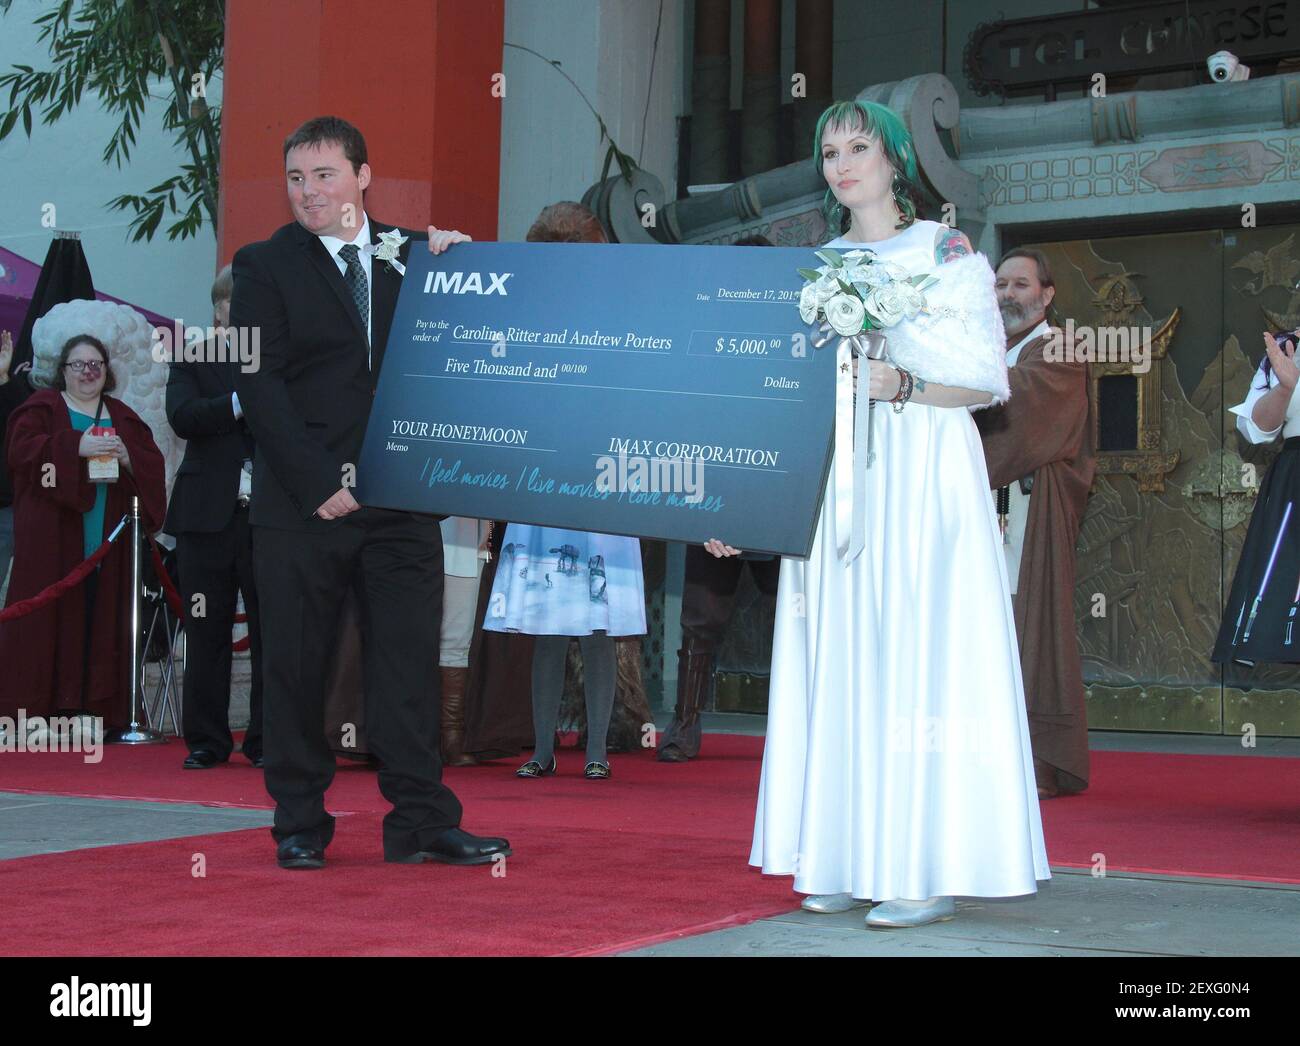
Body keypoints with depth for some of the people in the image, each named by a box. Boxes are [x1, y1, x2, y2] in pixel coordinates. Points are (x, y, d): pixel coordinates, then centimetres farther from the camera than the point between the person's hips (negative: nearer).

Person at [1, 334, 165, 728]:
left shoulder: (123, 416, 20)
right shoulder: (41, 407, 10)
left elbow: (153, 463, 12)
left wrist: (126, 456, -10)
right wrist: (77, 446, -18)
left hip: (106, 540, 3)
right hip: (53, 536, -3)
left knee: (100, 617, -4)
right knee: (50, 617, -9)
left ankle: (93, 707, -3)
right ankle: (38, 707, -9)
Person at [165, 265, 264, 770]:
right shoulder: (192, 361, 9)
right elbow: (183, 416, -9)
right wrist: (240, 402, -19)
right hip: (208, 515, 0)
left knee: (270, 632, 1)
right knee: (206, 633, 4)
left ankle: (265, 740, 9)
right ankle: (206, 740, 13)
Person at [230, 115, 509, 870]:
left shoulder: (413, 255, 11)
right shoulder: (266, 266, 3)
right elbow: (258, 385, -5)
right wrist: (318, 483, -13)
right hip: (302, 499, -2)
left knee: (410, 660, 0)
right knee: (296, 666, 4)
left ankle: (422, 821, 6)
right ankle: (300, 825, 15)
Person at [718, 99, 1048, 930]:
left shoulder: (949, 254, 2)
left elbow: (987, 379, -4)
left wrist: (897, 384, -19)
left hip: (923, 479, -5)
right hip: (834, 481, 5)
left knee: (919, 652, -8)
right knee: (840, 661, 1)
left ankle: (931, 868, -4)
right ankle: (851, 860, 6)